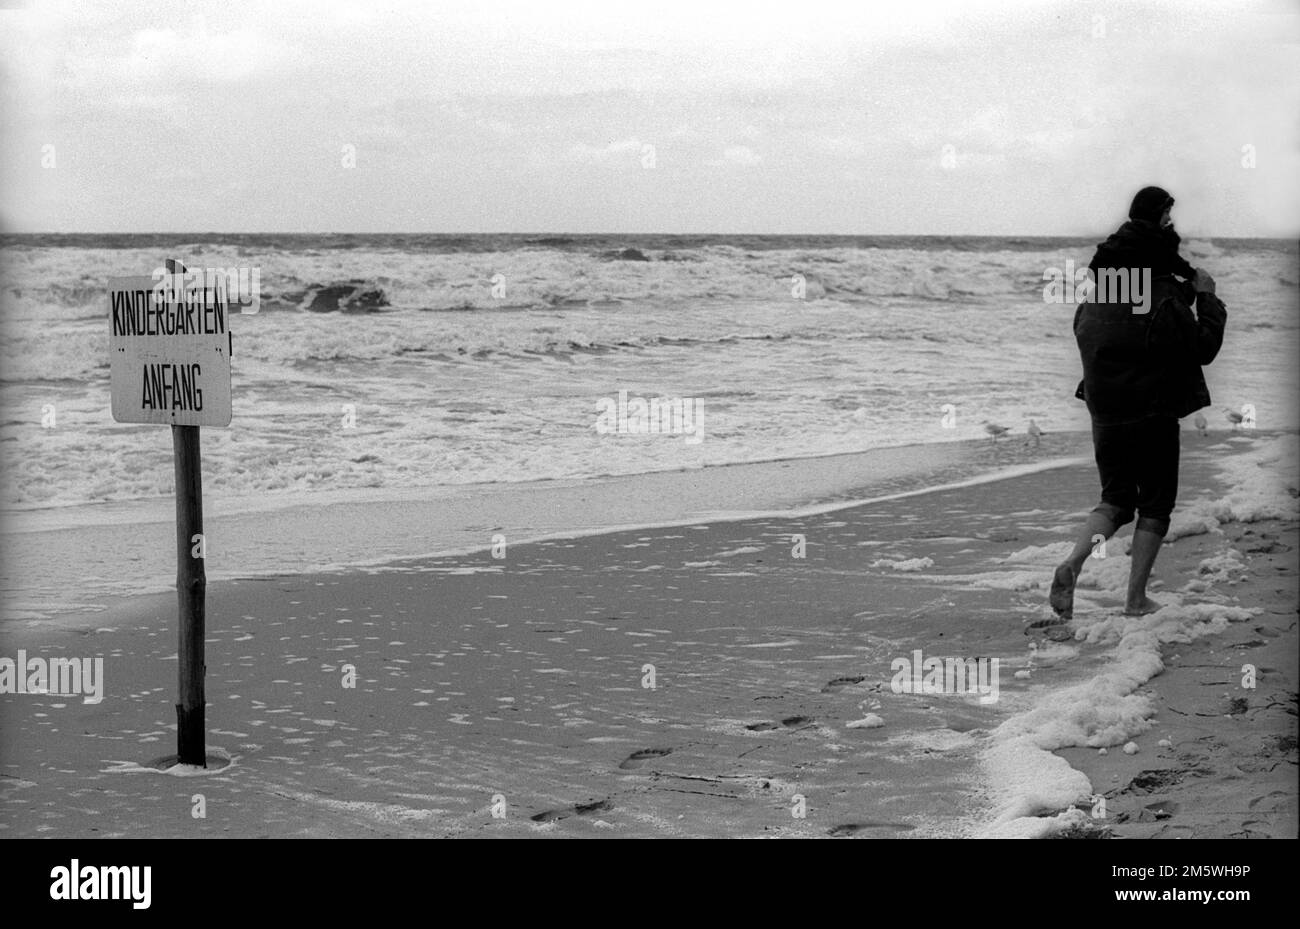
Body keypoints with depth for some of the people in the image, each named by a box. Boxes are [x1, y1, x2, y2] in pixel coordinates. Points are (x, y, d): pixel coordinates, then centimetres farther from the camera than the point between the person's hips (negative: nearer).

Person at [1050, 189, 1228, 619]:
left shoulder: (1092, 303, 3)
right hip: (1153, 418, -5)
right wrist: (1207, 298, 2)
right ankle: (1136, 597, 7)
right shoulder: (1165, 304, -16)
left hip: (1104, 417, 5)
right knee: (1156, 503, 10)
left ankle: (1073, 564, -9)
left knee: (1115, 498, 17)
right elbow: (1203, 348, -11)